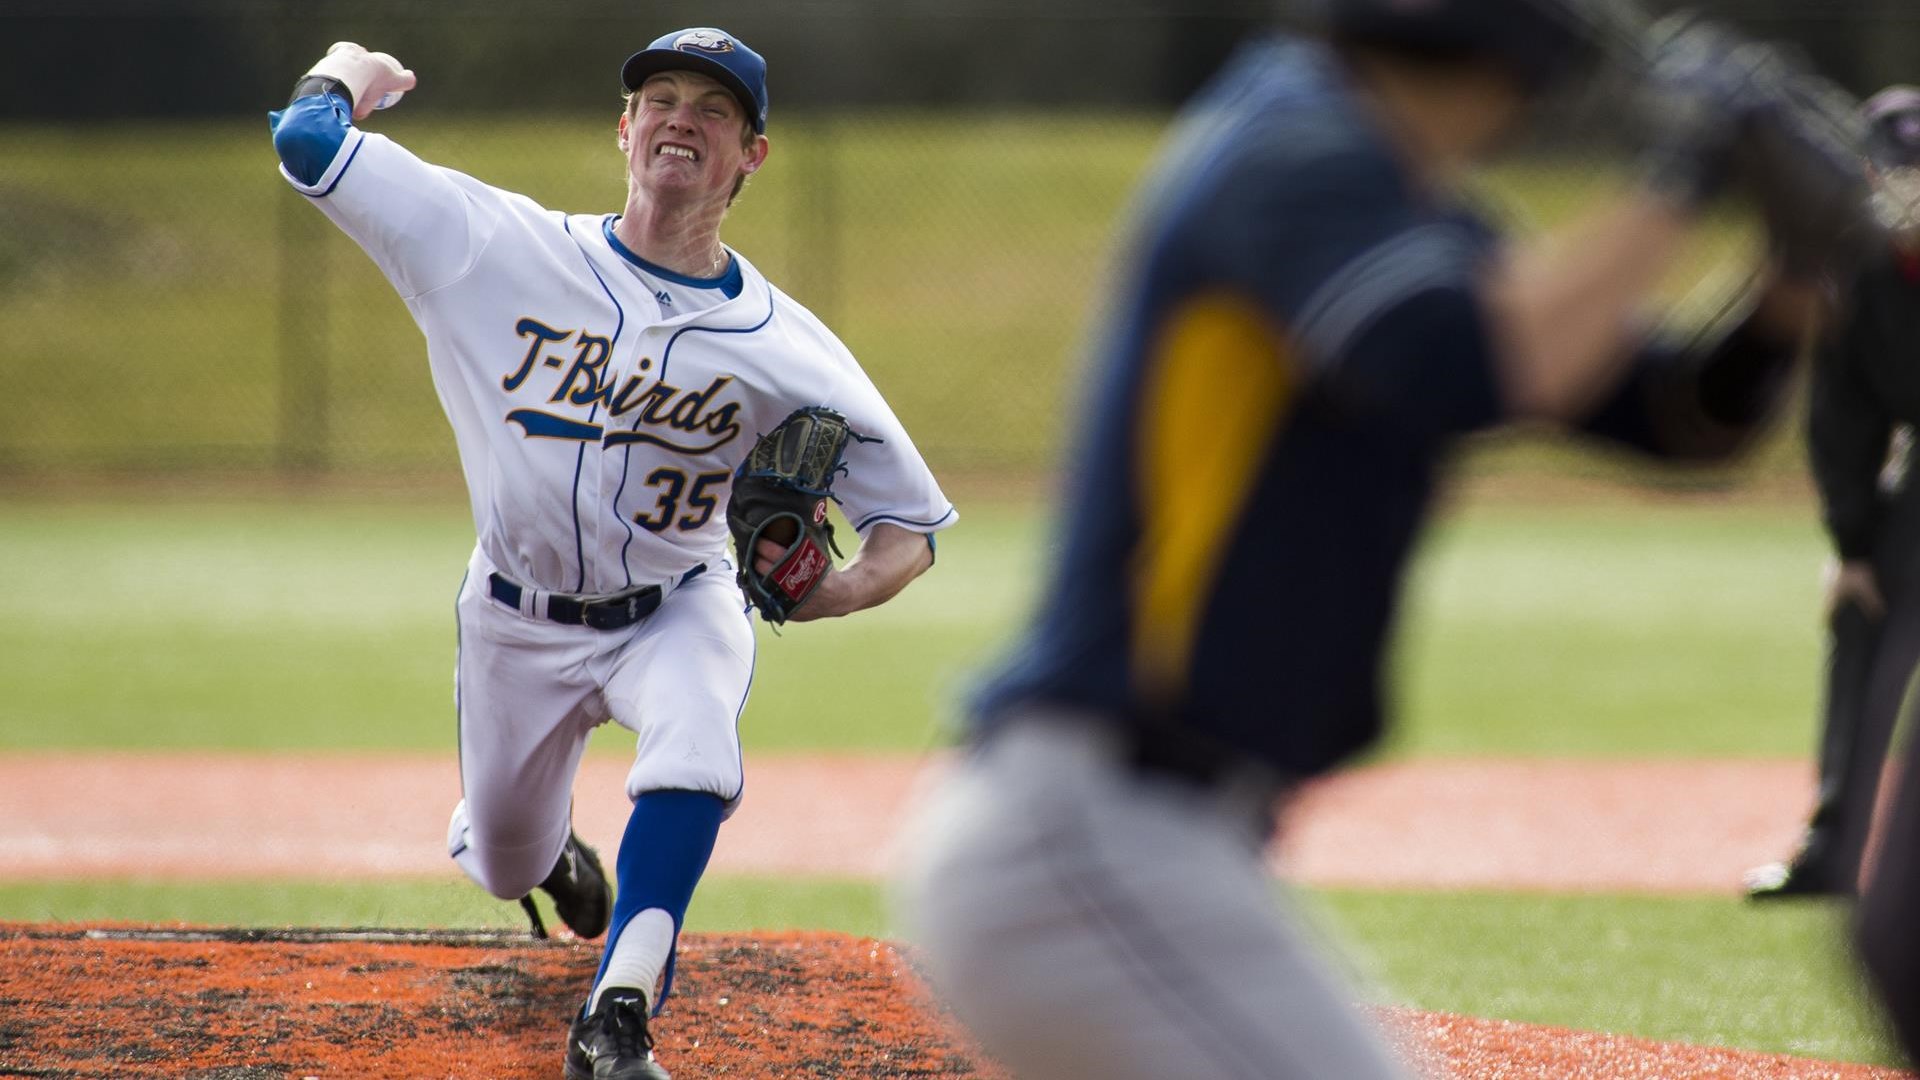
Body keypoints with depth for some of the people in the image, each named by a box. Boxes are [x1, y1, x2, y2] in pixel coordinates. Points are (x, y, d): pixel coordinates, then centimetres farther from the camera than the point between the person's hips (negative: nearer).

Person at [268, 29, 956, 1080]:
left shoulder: (785, 351, -18)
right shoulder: (500, 246, -17)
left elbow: (912, 525, -12)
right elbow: (309, 139, -17)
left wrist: (844, 591, -34)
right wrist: (353, 69, 5)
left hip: (676, 610, -2)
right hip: (516, 625, 2)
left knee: (693, 757, -34)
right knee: (501, 865, 15)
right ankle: (558, 856, 55)